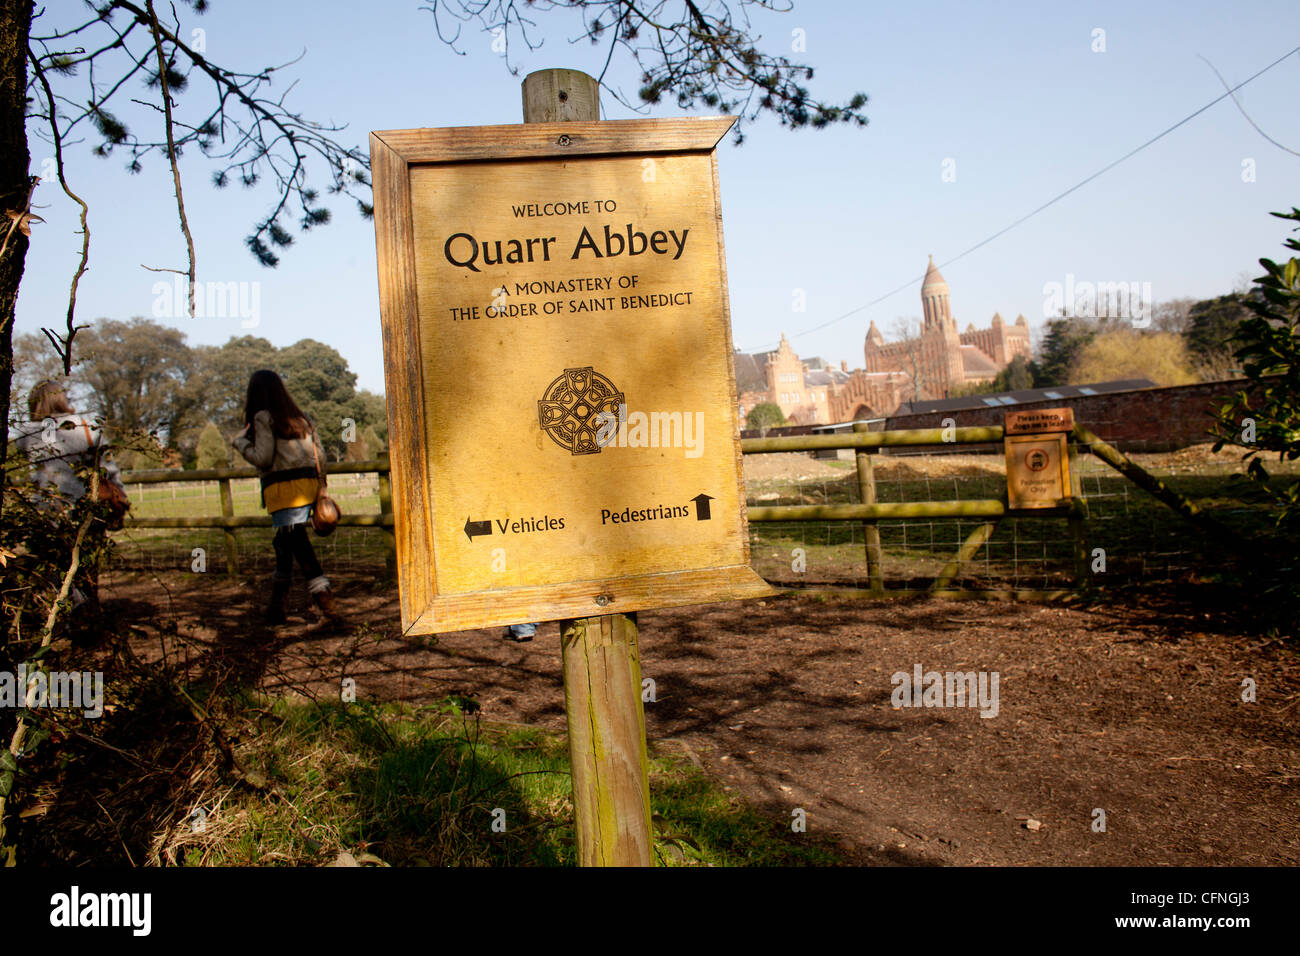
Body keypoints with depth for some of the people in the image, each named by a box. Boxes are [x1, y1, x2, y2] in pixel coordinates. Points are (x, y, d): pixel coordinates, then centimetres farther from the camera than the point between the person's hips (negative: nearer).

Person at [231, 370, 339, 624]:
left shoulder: (263, 418, -3)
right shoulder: (300, 417, 16)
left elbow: (263, 458, -10)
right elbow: (319, 454, 13)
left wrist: (240, 442, 7)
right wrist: (318, 487, 21)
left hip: (282, 486, -7)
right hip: (308, 482, 7)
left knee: (297, 542, -10)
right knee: (285, 543, 16)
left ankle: (322, 595, -20)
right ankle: (276, 605, 25)